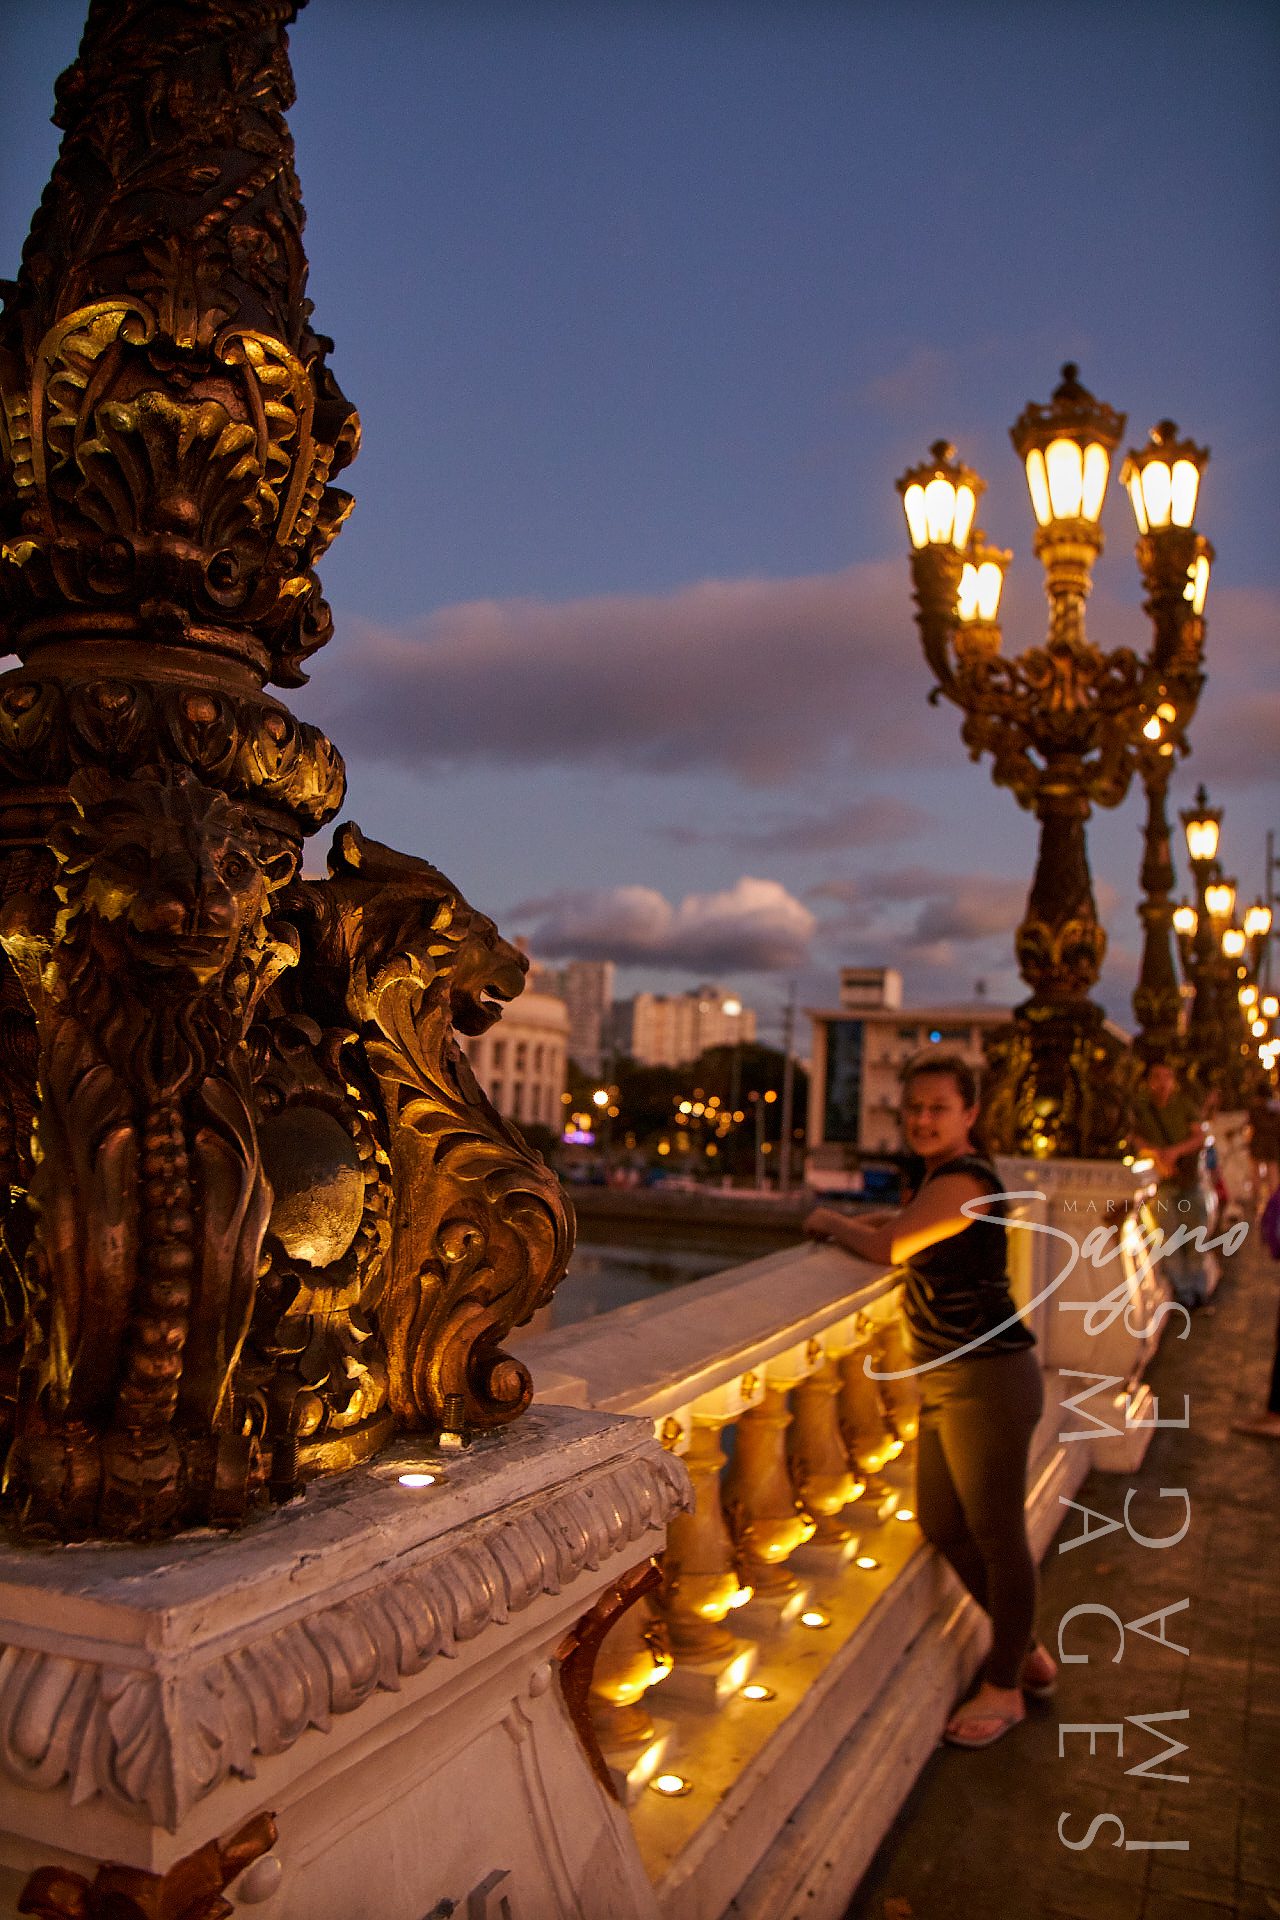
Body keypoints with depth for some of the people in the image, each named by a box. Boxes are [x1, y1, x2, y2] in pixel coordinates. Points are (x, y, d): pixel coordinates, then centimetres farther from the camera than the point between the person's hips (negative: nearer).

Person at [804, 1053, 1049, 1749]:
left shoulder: (963, 1181, -18)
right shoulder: (940, 1178, 13)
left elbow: (888, 1247, -18)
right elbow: (903, 1224, 26)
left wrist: (832, 1222, 0)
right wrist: (850, 1223, 7)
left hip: (988, 1377, -10)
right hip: (945, 1381, 10)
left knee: (997, 1533, 4)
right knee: (942, 1525, 17)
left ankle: (1004, 1688, 20)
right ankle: (1028, 1652, 35)